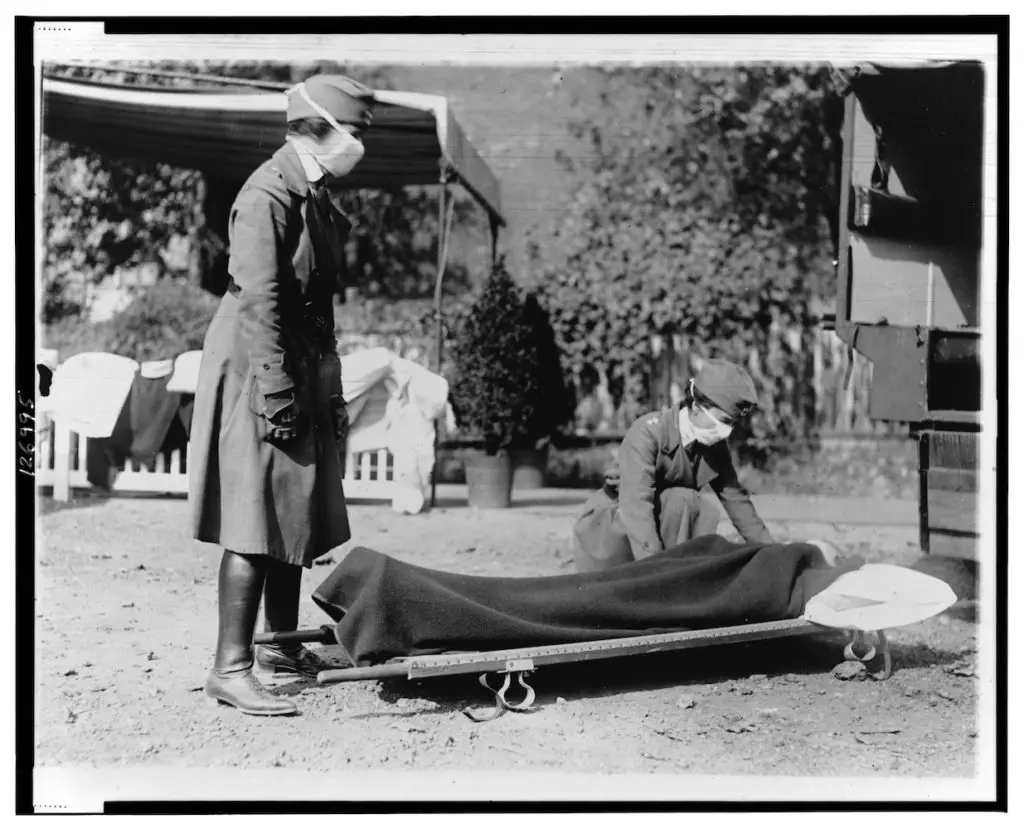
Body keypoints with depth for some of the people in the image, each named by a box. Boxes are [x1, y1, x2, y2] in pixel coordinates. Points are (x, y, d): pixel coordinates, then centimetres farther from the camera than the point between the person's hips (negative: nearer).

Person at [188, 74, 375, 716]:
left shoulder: (318, 196, 15)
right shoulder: (268, 195, -14)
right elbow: (258, 302, -20)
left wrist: (330, 392, 18)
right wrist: (275, 394, -23)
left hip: (306, 370, 9)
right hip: (258, 371, -9)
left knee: (298, 518, 14)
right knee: (255, 524, -9)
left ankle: (283, 645, 25)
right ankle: (231, 668, -5)